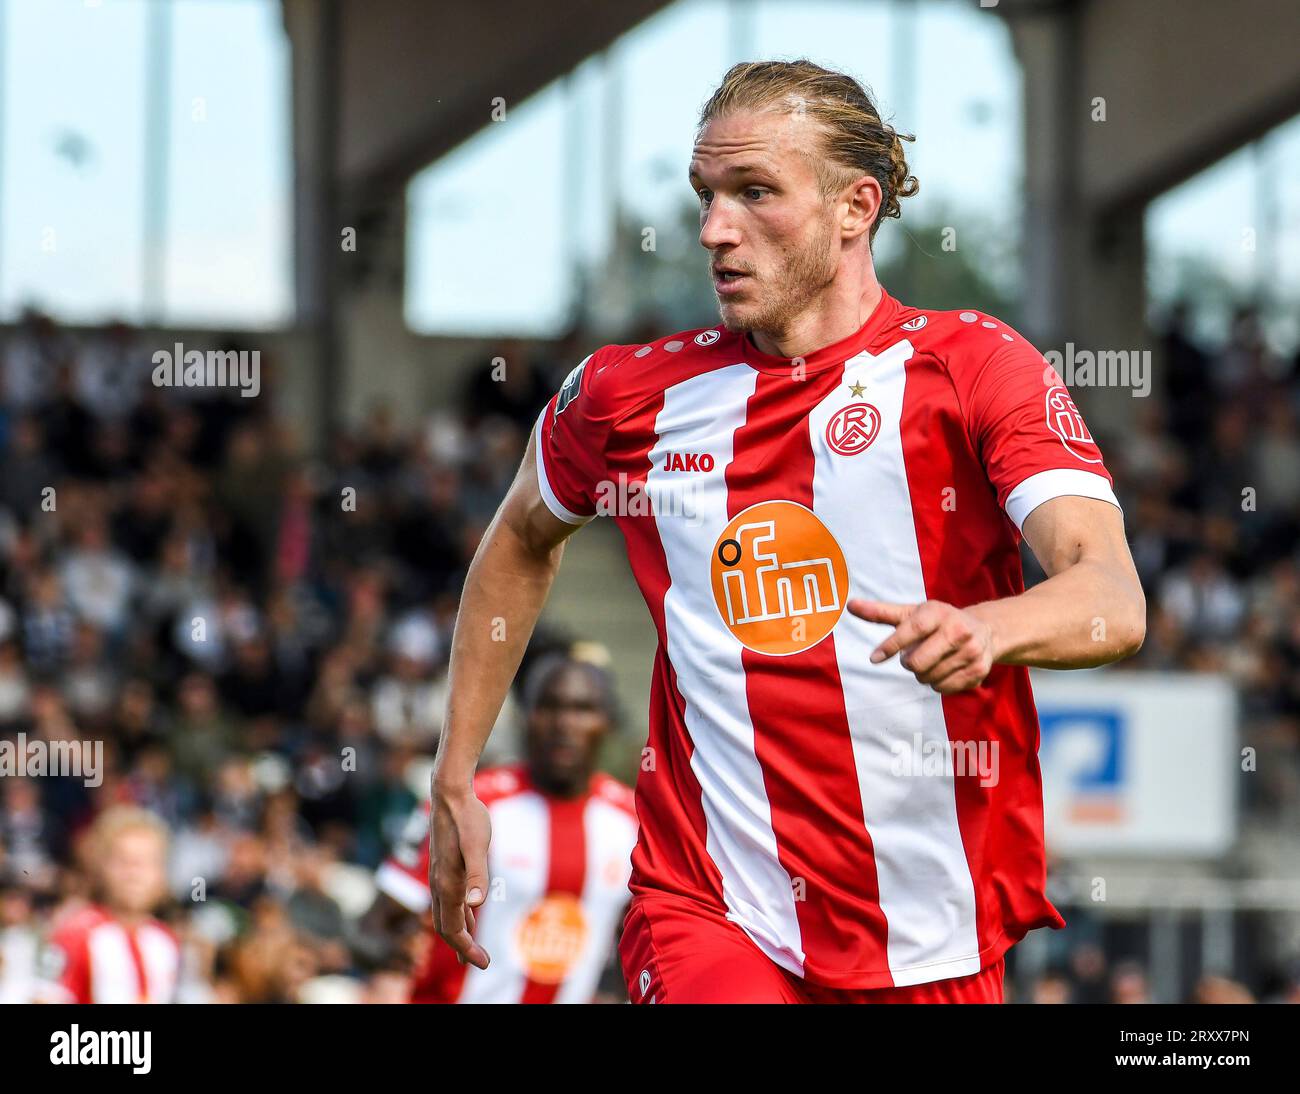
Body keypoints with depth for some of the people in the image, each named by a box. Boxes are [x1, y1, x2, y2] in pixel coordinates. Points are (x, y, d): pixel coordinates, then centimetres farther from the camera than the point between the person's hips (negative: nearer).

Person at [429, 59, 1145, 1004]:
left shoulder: (976, 366, -5)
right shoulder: (633, 394, 5)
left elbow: (1115, 605, -19)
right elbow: (522, 544, 27)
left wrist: (987, 628, -41)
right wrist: (455, 781, 21)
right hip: (707, 916, 0)